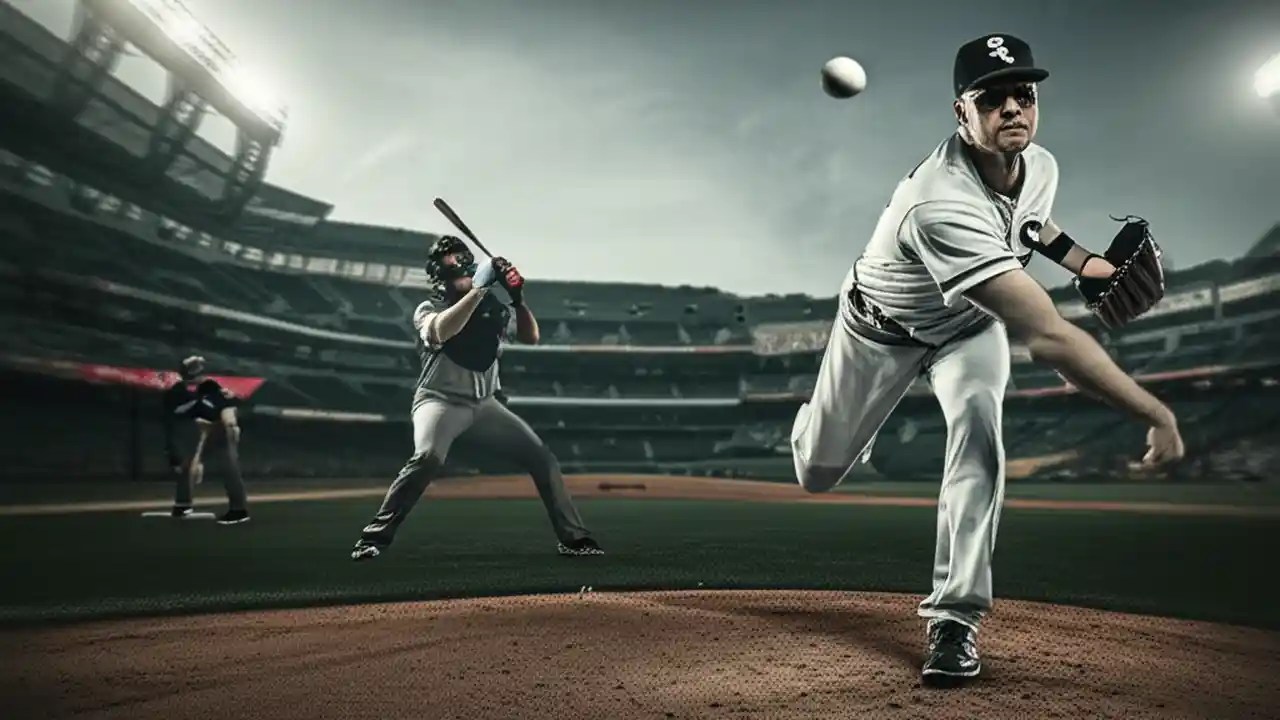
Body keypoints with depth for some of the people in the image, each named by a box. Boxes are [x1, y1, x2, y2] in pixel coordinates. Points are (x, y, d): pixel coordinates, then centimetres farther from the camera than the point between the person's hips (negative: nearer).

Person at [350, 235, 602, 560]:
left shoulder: (492, 306, 8)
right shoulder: (428, 310, -4)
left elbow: (531, 337, 3)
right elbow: (442, 330, -27)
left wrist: (517, 297, -11)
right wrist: (478, 288, -29)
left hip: (484, 404, 4)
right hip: (440, 400, -4)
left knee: (542, 457, -3)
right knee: (428, 457, -32)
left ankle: (573, 537, 7)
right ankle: (374, 537, -21)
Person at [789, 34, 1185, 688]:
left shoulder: (1041, 165, -16)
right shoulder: (941, 204, -42)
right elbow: (1045, 338, -46)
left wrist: (1082, 259, 2)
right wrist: (1157, 414, -41)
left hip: (970, 324, 5)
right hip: (881, 327, -4)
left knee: (978, 420, -27)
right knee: (817, 472, 6)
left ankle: (955, 618, -17)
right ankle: (818, 417, 46)